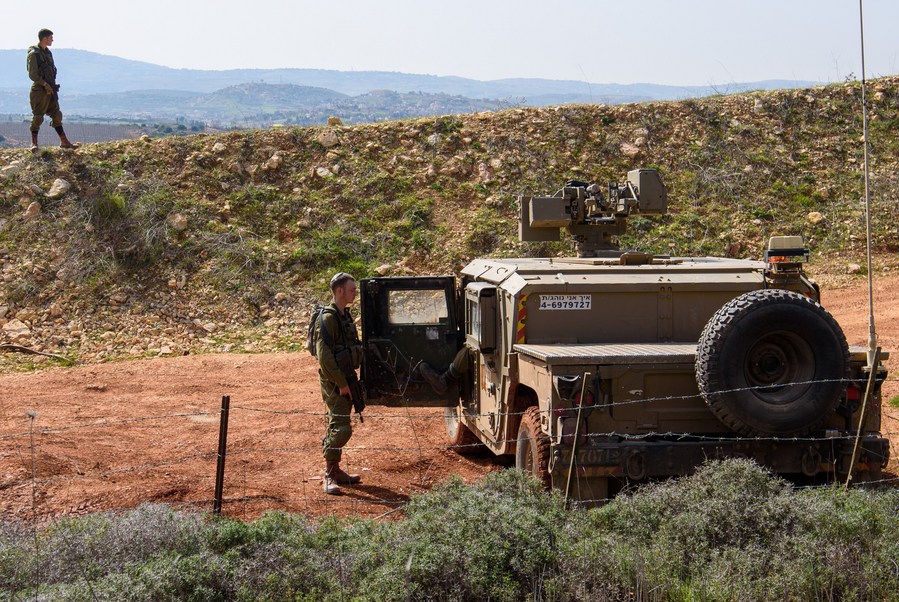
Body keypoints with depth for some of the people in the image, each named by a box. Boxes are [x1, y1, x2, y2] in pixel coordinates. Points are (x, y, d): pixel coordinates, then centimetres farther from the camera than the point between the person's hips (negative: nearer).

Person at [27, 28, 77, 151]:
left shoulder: (48, 52, 14)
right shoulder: (34, 54, -12)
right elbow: (32, 74, -17)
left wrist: (53, 86, 11)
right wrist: (45, 84, -18)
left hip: (50, 89, 8)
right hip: (40, 89, -8)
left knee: (57, 115, 10)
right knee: (38, 117, -6)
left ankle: (64, 141, 14)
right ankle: (34, 143, -1)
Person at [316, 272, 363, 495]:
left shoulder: (345, 315, 13)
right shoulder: (328, 318, -17)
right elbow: (324, 355, -23)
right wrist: (341, 384, -21)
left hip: (345, 379, 9)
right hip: (334, 382, -9)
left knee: (338, 427, 14)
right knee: (341, 429, -13)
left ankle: (335, 471, 23)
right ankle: (329, 476, -5)